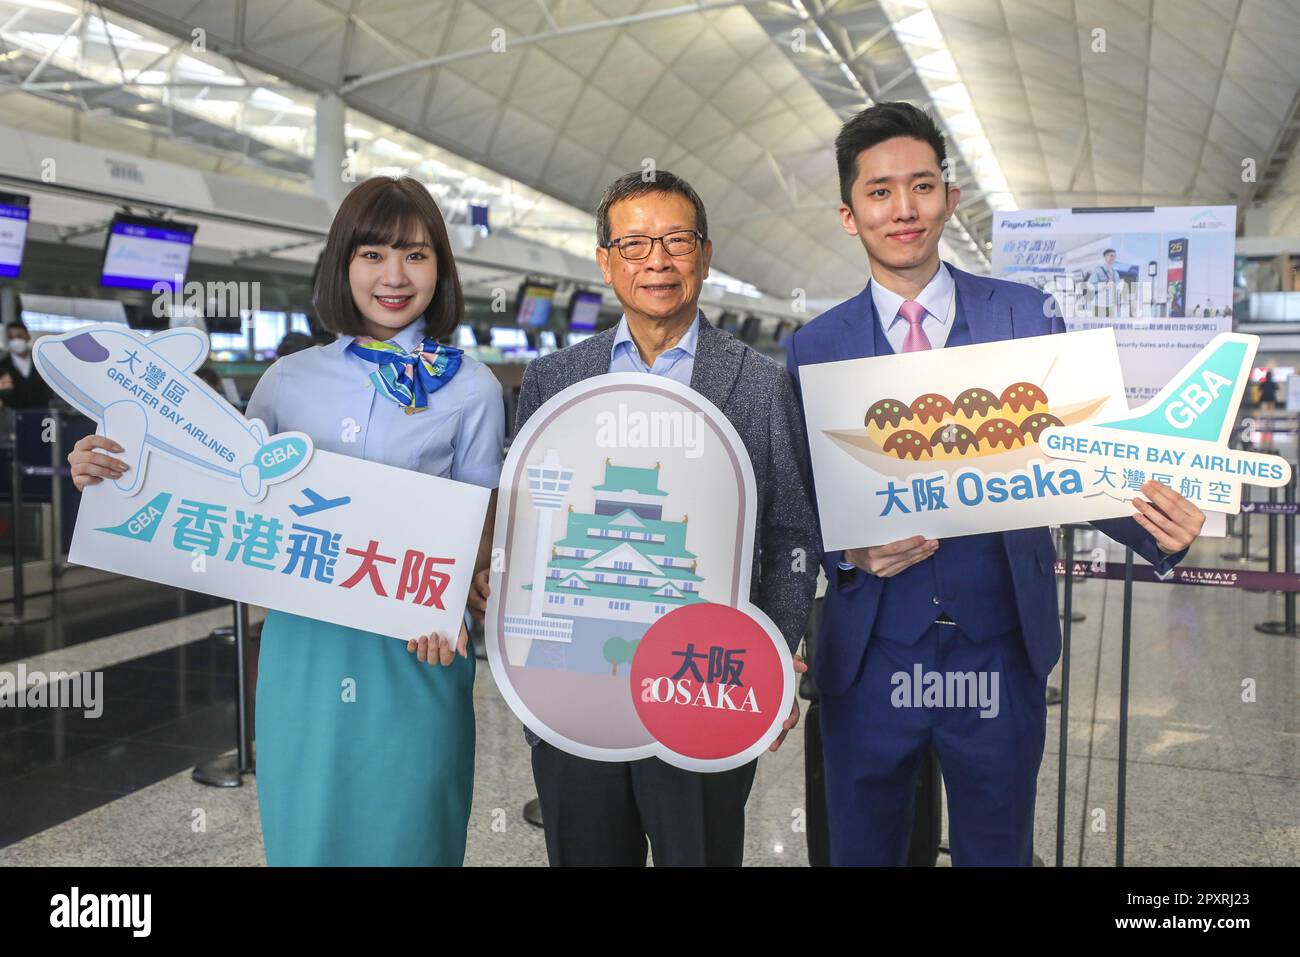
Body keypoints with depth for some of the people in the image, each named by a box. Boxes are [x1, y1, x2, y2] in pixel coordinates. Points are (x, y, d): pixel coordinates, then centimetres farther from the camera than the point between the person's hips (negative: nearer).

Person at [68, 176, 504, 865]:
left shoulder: (470, 389, -1)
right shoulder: (289, 380, 7)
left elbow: (482, 529, -1)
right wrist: (118, 478, -3)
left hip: (413, 652, -2)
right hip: (300, 646, 3)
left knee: (403, 836, 9)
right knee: (304, 837, 15)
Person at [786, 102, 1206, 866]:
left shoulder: (1028, 315, -2)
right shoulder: (814, 347, -2)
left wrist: (1159, 528, -19)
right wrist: (850, 550, -20)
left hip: (1002, 653, 0)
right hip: (870, 659, 0)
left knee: (998, 851, 18)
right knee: (863, 850, 17)